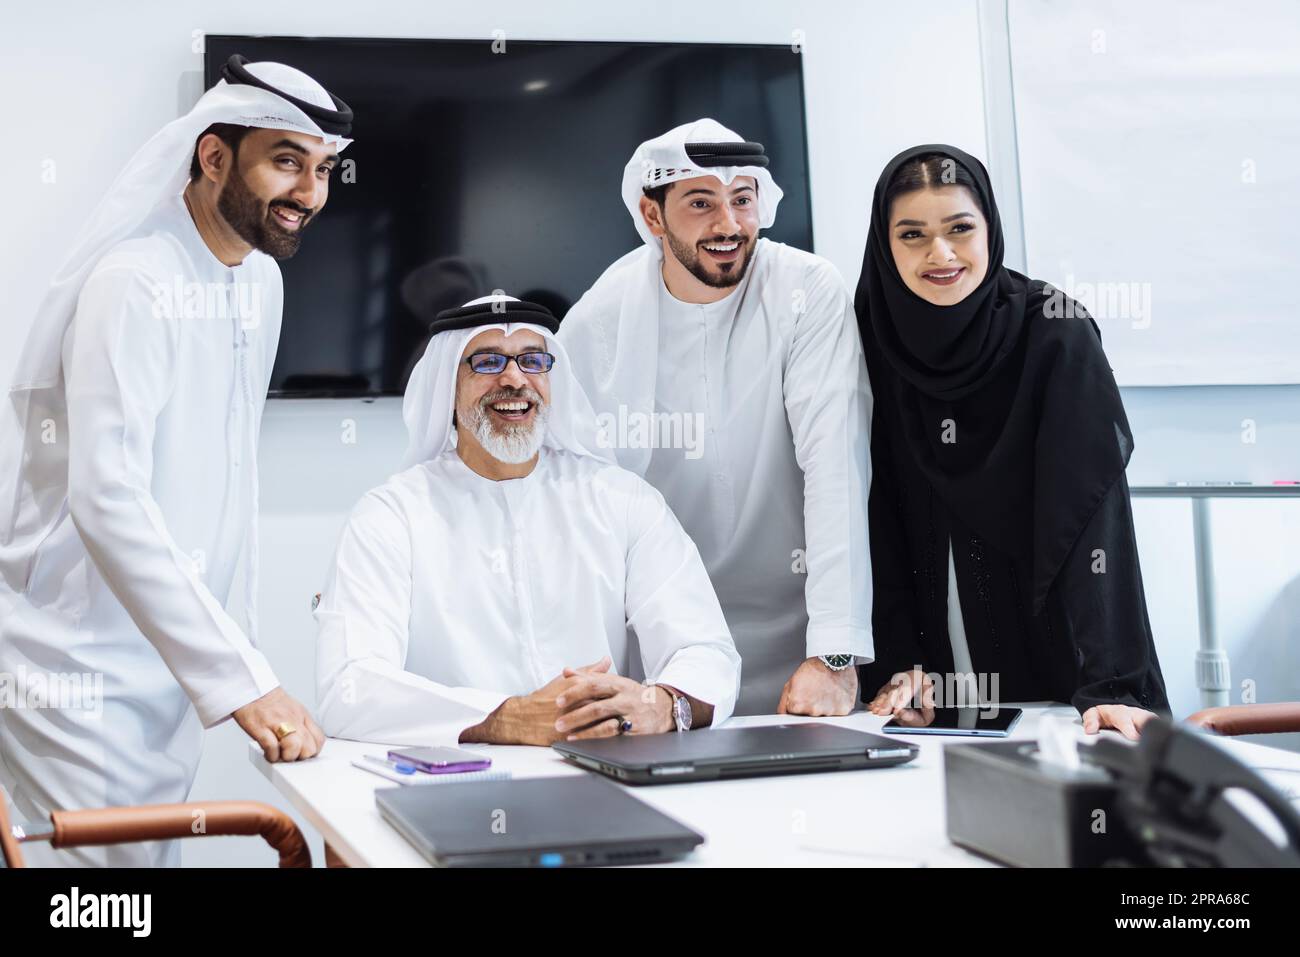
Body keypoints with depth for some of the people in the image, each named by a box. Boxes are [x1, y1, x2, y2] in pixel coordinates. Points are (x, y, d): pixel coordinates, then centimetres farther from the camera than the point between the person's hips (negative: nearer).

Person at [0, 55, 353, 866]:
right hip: (79, 668, -8)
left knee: (158, 853, 12)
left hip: (172, 661, 8)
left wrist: (230, 653, 13)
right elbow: (107, 501, -29)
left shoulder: (262, 278, 6)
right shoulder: (133, 282, -20)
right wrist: (240, 678, -32)